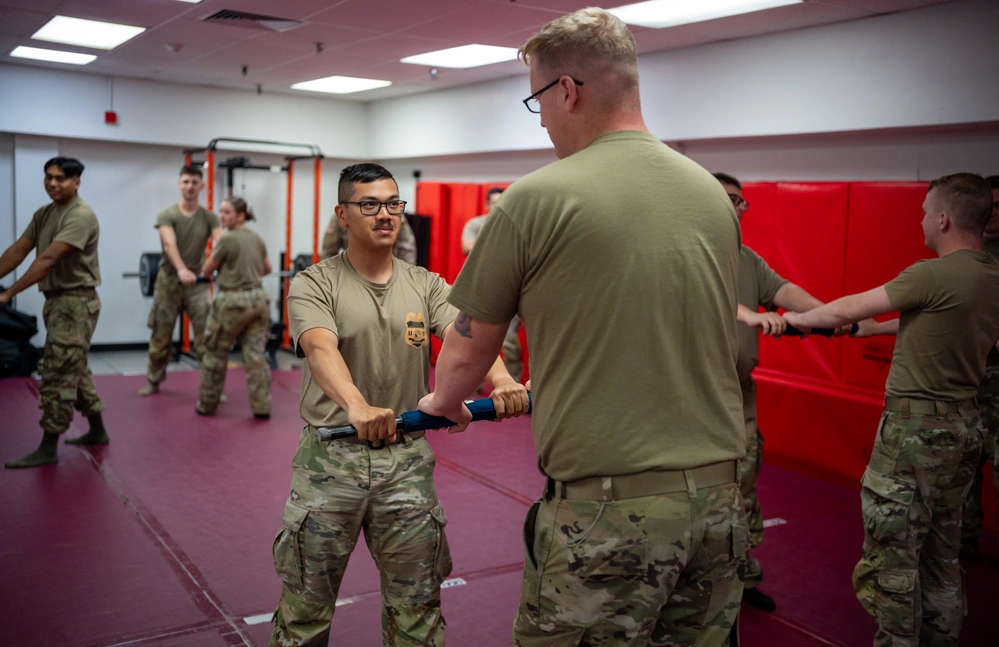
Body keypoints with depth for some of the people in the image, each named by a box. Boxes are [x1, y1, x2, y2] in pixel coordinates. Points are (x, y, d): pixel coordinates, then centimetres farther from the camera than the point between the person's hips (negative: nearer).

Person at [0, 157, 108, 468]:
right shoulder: (43, 214, 13)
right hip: (56, 301, 9)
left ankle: (48, 448, -1)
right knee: (74, 371, 16)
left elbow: (48, 259, -24)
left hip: (76, 303, -9)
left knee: (58, 375, -7)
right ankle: (97, 431, 28)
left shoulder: (81, 215, -17)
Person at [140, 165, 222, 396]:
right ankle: (154, 381, 28)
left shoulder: (209, 217, 1)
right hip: (169, 282, -1)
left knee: (207, 337, -6)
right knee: (161, 338, 10)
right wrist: (181, 270, -44)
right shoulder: (167, 215, -6)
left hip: (198, 283, 1)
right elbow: (170, 245, -24)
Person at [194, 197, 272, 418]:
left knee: (215, 355, 9)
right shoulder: (257, 238, 10)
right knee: (256, 355, 6)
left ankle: (207, 405, 20)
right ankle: (262, 406, 4)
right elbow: (267, 269, 23)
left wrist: (203, 276, 24)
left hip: (232, 301, -6)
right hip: (258, 299, 6)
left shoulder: (227, 239, -11)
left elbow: (208, 269, 2)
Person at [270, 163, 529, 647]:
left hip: (407, 460, 3)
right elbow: (321, 349, -22)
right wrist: (356, 406, -43)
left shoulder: (425, 286, 6)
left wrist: (500, 379, -34)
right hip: (330, 459, -2)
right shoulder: (314, 284, -3)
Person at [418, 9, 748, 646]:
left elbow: (468, 353, -1)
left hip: (607, 505, -6)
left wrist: (443, 403, 23)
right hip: (719, 500, 6)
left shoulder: (535, 199, -10)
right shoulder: (715, 194, 8)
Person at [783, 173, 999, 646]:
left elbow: (849, 309, -9)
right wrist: (877, 328, 28)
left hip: (917, 425, -9)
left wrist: (801, 319, 7)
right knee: (942, 551, 18)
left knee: (893, 551, 1)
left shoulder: (933, 275, -18)